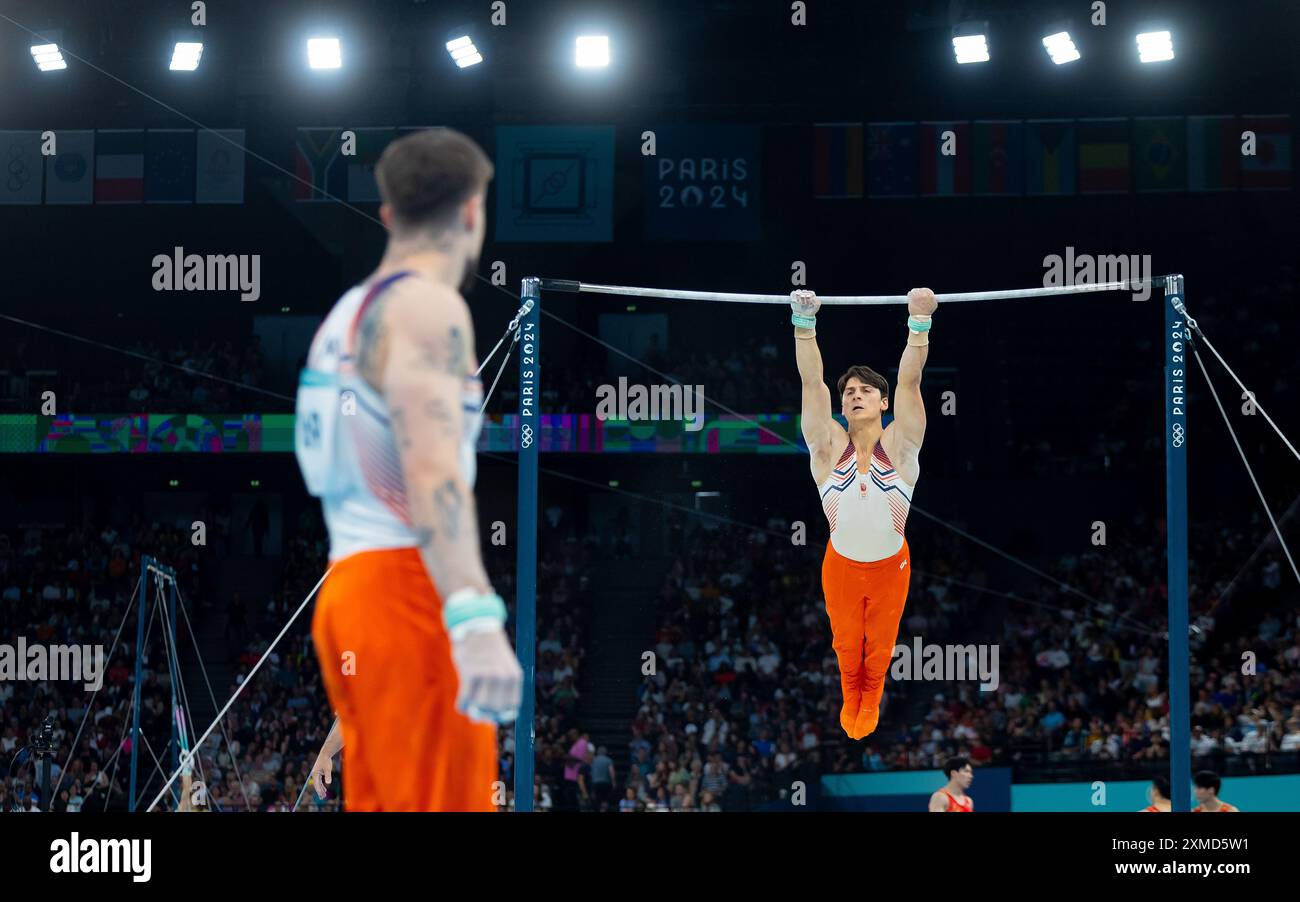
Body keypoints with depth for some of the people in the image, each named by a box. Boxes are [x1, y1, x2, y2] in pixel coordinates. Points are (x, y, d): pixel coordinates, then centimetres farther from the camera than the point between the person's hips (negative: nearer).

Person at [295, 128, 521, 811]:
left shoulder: (350, 311, 20)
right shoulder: (427, 305, -9)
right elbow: (432, 472, -23)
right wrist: (475, 617, -34)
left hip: (348, 590, 9)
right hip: (409, 586, -9)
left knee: (380, 800, 11)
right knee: (441, 799, -11)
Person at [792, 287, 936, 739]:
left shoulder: (899, 446, -19)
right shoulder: (829, 447, -18)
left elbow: (909, 380, -29)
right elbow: (811, 381, -26)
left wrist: (919, 322, -41)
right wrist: (804, 322, -38)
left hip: (890, 566, 0)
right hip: (842, 566, 0)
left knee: (880, 642, 19)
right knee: (846, 642, 21)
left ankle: (871, 700, 47)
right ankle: (850, 699, 49)